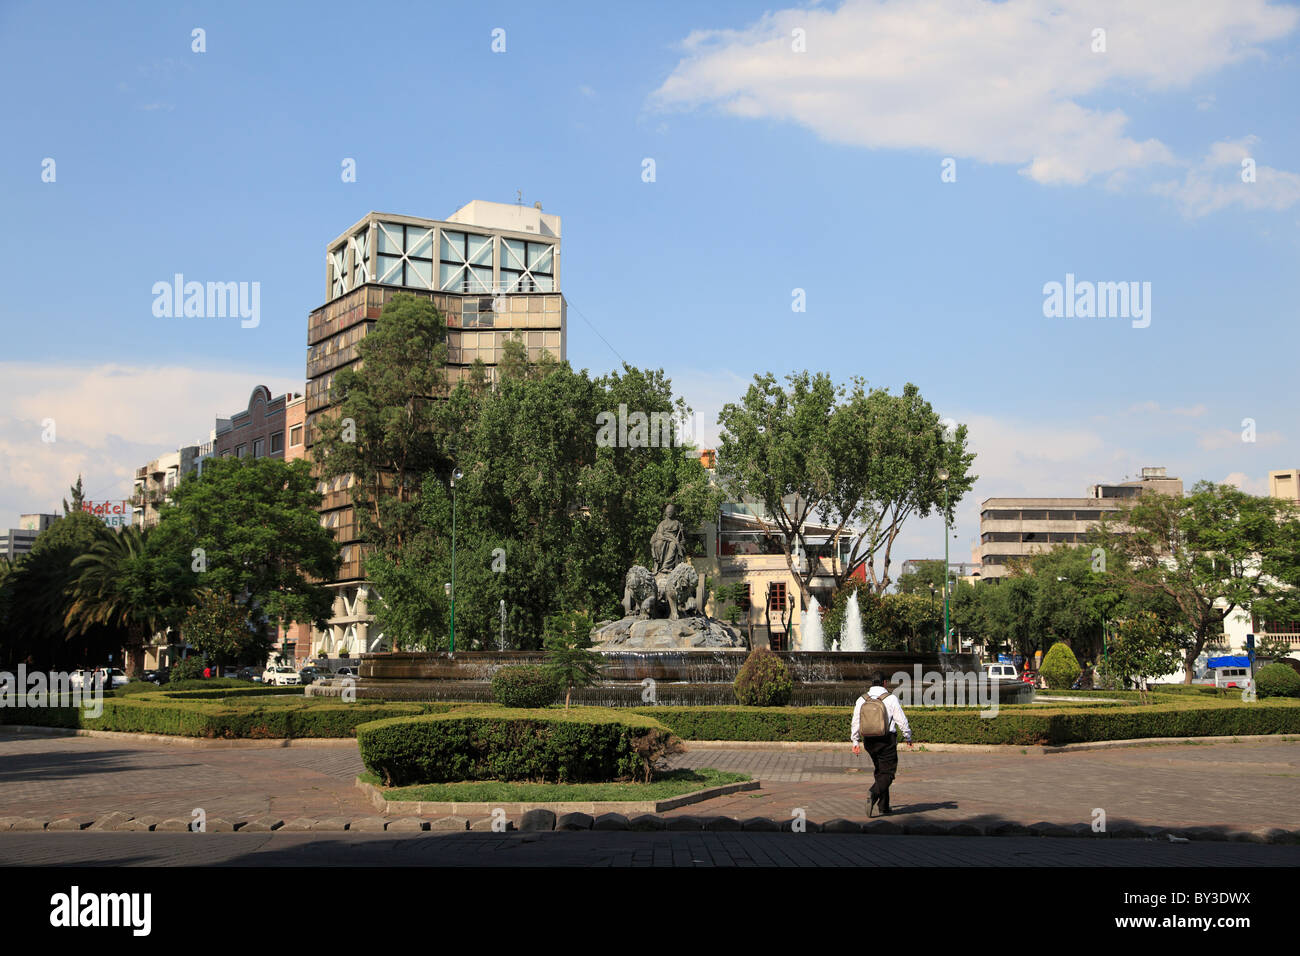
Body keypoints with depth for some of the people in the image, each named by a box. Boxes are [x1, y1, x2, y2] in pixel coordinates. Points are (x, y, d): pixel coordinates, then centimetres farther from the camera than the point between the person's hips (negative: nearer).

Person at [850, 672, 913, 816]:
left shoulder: (861, 700, 3)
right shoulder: (891, 699, -9)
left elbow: (855, 722, 5)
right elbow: (902, 720, -6)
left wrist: (855, 742, 13)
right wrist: (908, 738, 7)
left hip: (869, 741, 5)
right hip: (887, 741, -5)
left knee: (880, 772, 18)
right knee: (887, 773, -1)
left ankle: (884, 806, 21)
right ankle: (873, 795, -27)